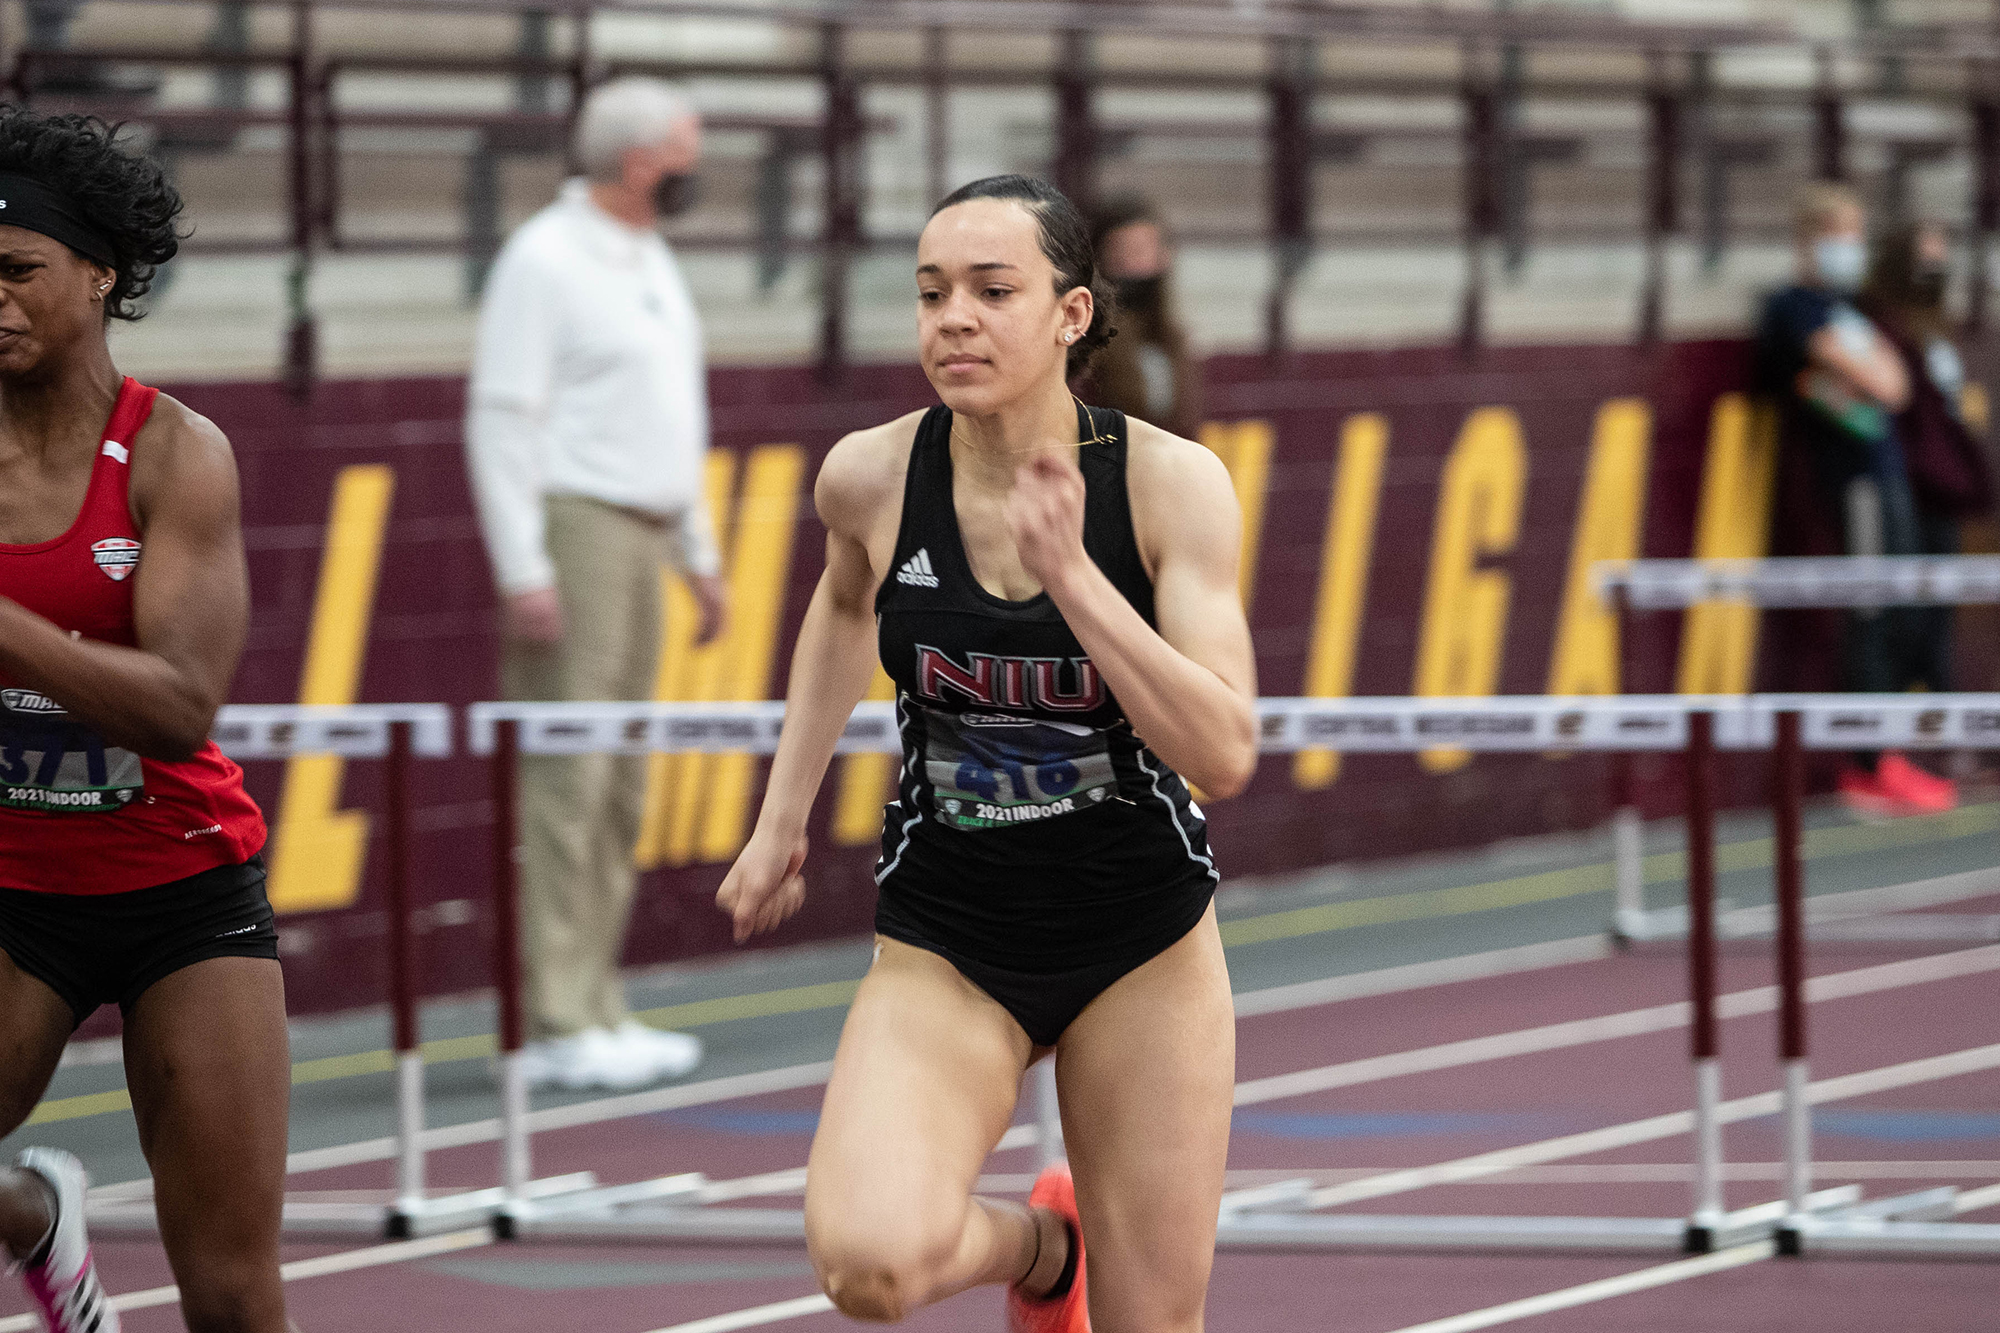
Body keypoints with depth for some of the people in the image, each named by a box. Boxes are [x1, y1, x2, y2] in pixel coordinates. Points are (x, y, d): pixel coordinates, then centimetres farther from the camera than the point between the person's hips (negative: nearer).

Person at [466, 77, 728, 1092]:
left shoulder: (650, 262, 18)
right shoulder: (544, 261, -9)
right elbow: (499, 420, -14)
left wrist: (699, 554, 22)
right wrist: (522, 572, -19)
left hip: (639, 534, 9)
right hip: (571, 525, -9)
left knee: (619, 784, 9)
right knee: (566, 779, -10)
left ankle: (596, 1010, 13)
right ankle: (558, 1025, -11)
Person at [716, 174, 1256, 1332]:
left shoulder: (1173, 483, -15)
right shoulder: (870, 479, -10)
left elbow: (1224, 756, -22)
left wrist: (1071, 578, -30)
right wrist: (782, 823, 16)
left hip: (1143, 941, 0)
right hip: (946, 943, 0)